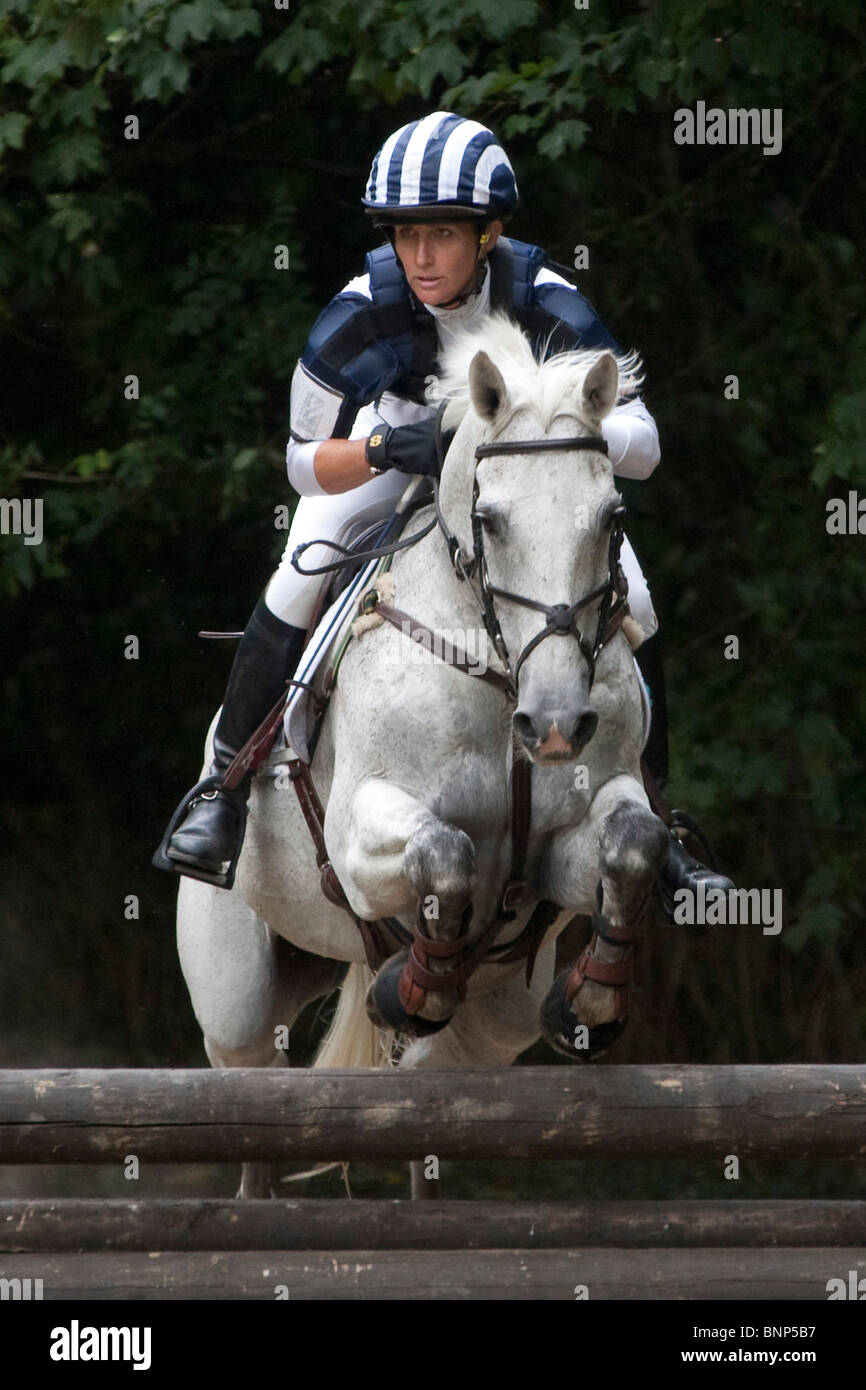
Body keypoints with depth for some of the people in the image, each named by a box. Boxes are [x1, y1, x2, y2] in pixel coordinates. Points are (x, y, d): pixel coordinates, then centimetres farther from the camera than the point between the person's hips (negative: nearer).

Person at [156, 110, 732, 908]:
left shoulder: (547, 307, -32)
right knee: (298, 581, -26)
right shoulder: (363, 311, -31)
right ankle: (224, 784, -11)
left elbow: (641, 446, -31)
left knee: (627, 604, -15)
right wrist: (383, 449, -45)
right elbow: (306, 464, -24)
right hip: (394, 440, -1)